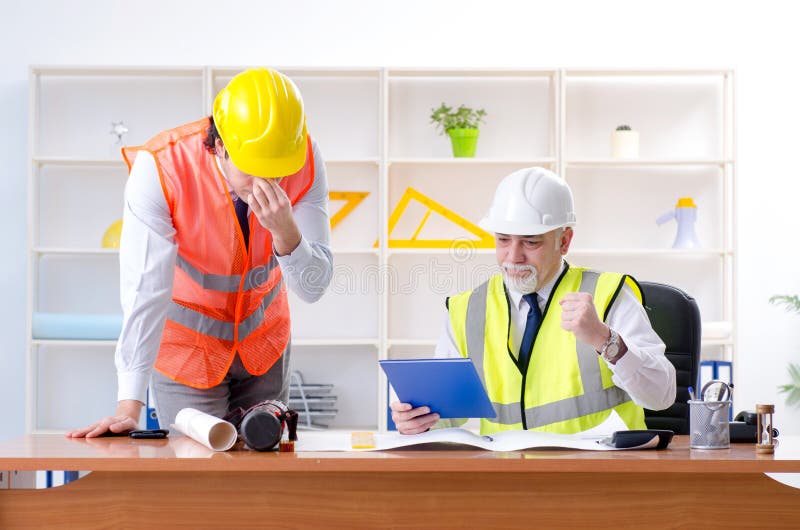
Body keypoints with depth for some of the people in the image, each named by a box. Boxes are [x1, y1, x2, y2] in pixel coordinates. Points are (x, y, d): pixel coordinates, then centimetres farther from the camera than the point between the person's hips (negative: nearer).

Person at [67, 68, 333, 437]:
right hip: (186, 343, -3)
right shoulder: (158, 168, -30)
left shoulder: (306, 161, -22)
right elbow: (145, 292, -32)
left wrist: (285, 229, -39)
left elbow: (313, 287, -19)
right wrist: (129, 407, -35)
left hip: (265, 340, 3)